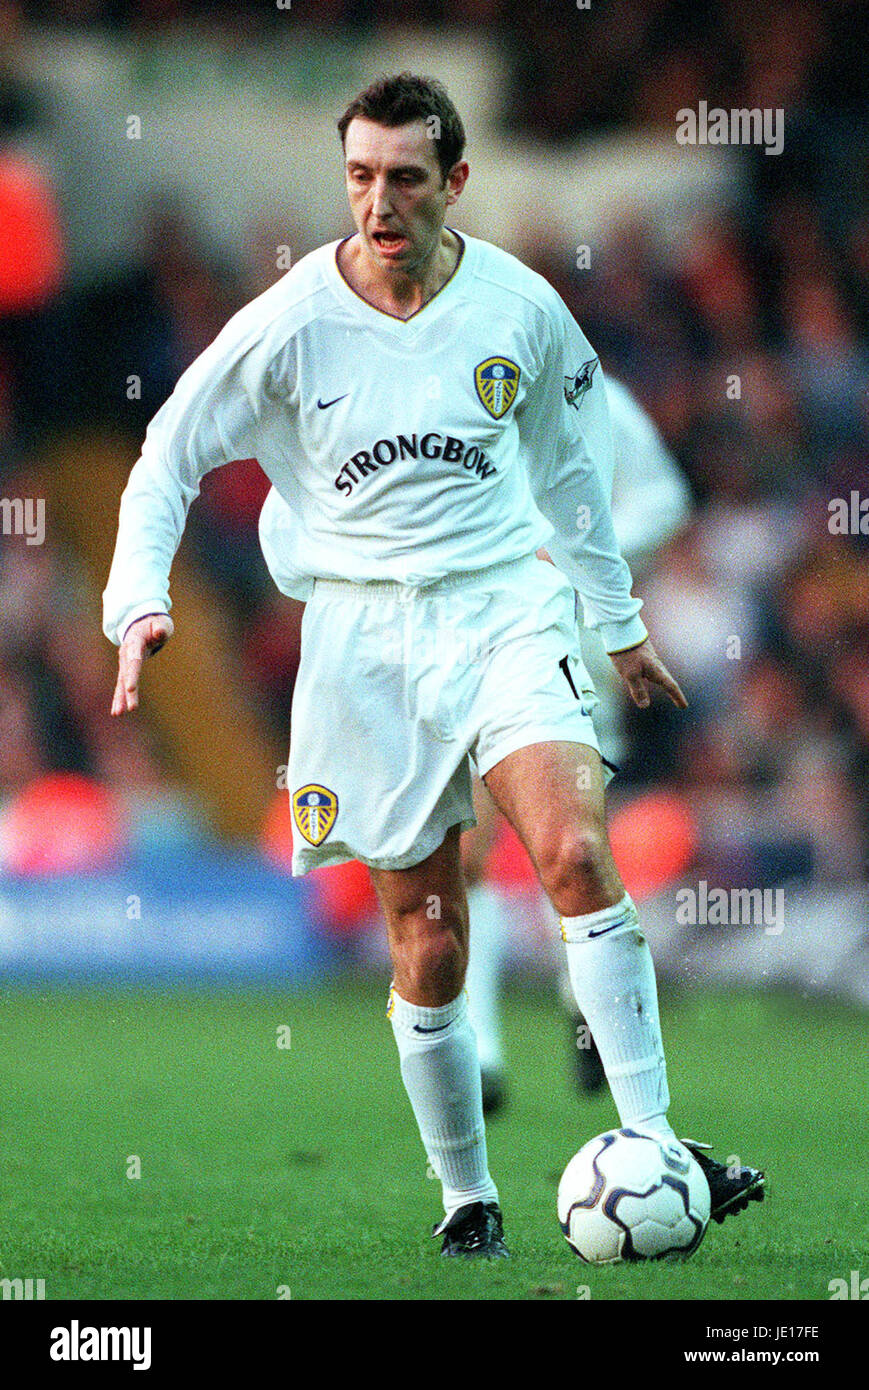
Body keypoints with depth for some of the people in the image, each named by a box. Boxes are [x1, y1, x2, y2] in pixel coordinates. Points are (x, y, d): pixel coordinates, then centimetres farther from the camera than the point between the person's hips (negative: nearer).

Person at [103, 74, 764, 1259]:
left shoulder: (520, 306, -1)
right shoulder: (289, 324, -7)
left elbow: (565, 459, 17)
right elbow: (167, 462, 4)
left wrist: (619, 621, 24)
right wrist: (141, 601, -10)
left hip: (503, 605, 1)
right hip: (364, 636, 0)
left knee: (577, 851, -22)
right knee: (428, 943, 0)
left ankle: (654, 1147, -19)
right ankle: (467, 1195, 18)